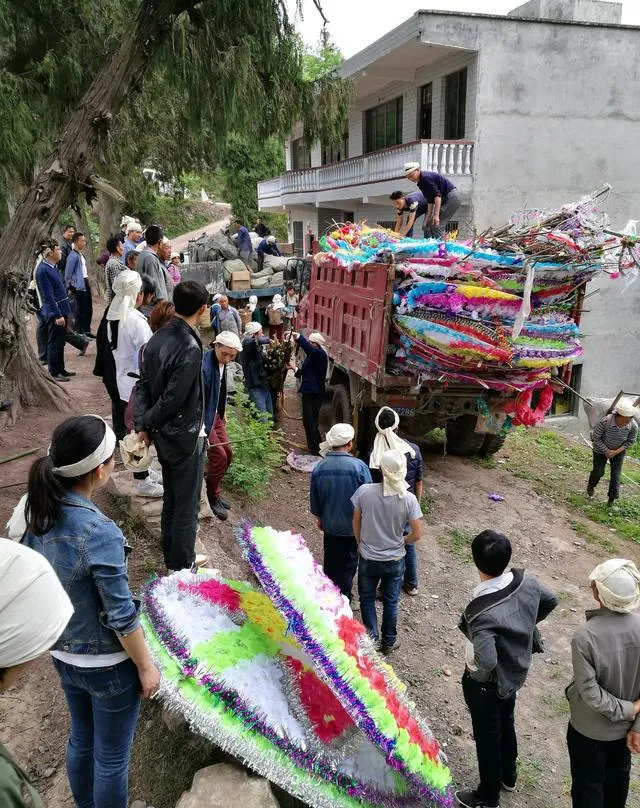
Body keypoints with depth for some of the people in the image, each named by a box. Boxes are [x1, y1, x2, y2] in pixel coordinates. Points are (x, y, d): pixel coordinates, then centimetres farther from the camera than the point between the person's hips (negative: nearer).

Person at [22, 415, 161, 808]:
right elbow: (121, 617, -24)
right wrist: (146, 667, -9)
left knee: (82, 739, 29)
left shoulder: (39, 512, -10)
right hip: (108, 665, -7)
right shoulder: (99, 532, -32)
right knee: (111, 757, 17)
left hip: (63, 655, 7)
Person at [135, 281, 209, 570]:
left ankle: (170, 555, 38)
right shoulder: (190, 349, -25)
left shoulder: (157, 339, 2)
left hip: (164, 436, 9)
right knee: (187, 506, 6)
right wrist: (146, 423, -7)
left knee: (171, 499, 22)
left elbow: (143, 383, 3)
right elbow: (173, 399, -23)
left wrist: (142, 425, -1)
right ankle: (182, 567, 20)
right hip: (186, 437, -8)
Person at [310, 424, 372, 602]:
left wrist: (319, 517, 18)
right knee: (348, 564, 16)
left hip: (329, 525, 3)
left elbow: (314, 499, 0)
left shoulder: (319, 467, -13)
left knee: (330, 561, 22)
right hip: (353, 527, -3)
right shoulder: (359, 467, -23)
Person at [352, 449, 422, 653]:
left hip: (368, 558, 0)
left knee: (367, 599, 22)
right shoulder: (409, 499, -20)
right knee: (390, 601, 21)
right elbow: (416, 535, -13)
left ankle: (371, 639, 29)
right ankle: (388, 642, 37)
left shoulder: (364, 491, -19)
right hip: (395, 560, 1)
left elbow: (356, 523, -6)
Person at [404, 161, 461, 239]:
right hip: (445, 198, 10)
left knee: (437, 225, -17)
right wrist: (428, 217, 8)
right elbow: (430, 201, 13)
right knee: (428, 225, 8)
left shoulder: (426, 178, -19)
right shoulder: (420, 183, 10)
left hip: (452, 196, -10)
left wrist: (436, 215, -32)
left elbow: (437, 195, -26)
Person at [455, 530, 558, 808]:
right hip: (516, 671, 7)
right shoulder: (526, 582, -19)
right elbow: (551, 601, 1)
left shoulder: (481, 611, -39)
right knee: (506, 724, 31)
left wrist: (473, 662, -20)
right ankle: (508, 776, 56)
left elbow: (487, 661, -42)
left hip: (487, 683, -7)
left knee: (487, 736, 18)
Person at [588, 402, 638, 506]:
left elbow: (630, 441, -8)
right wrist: (606, 451, -18)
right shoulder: (605, 422, -35)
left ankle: (612, 498, 20)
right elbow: (596, 438, -20)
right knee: (598, 472, 3)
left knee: (616, 475, 0)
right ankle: (591, 485, 38)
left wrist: (616, 452, -17)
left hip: (619, 451, 2)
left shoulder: (633, 426, -26)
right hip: (601, 449, -2)